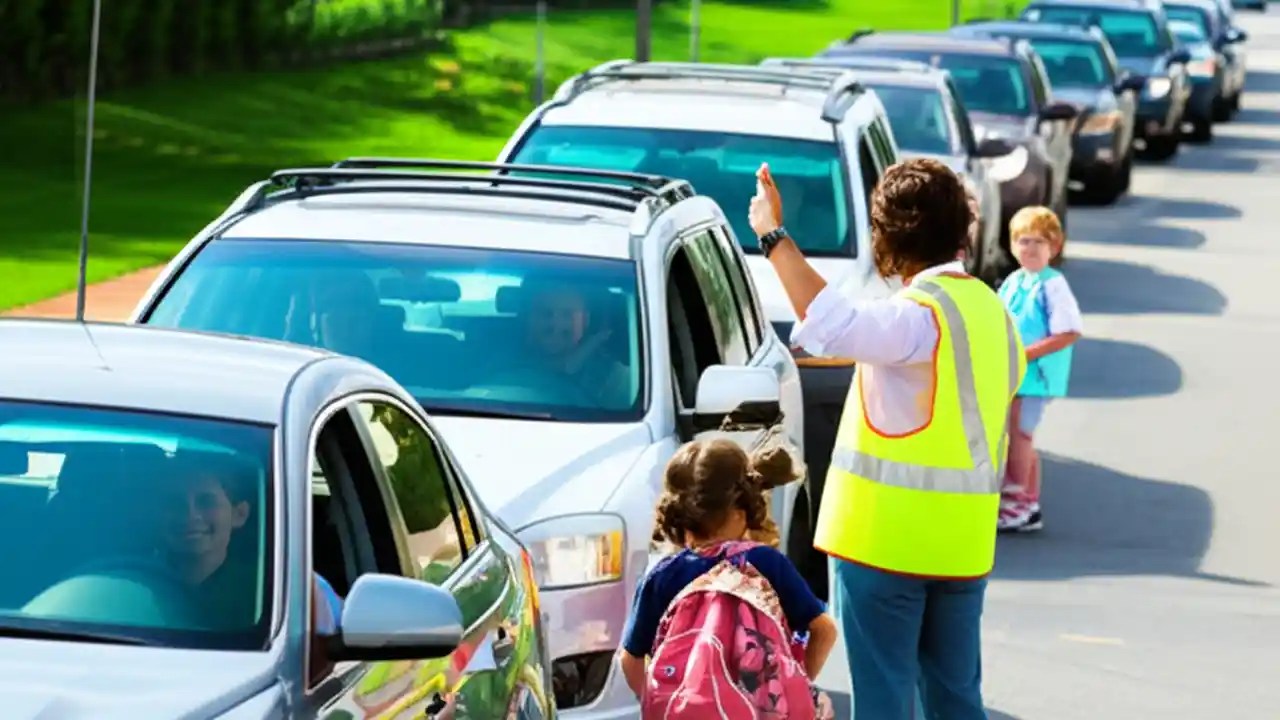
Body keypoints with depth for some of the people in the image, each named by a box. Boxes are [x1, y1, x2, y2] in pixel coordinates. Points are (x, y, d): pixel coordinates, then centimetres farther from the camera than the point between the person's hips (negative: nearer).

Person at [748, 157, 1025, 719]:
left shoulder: (920, 314, -17)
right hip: (963, 544, 8)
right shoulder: (990, 309, 11)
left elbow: (833, 326, -35)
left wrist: (775, 237, -31)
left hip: (886, 541, -8)